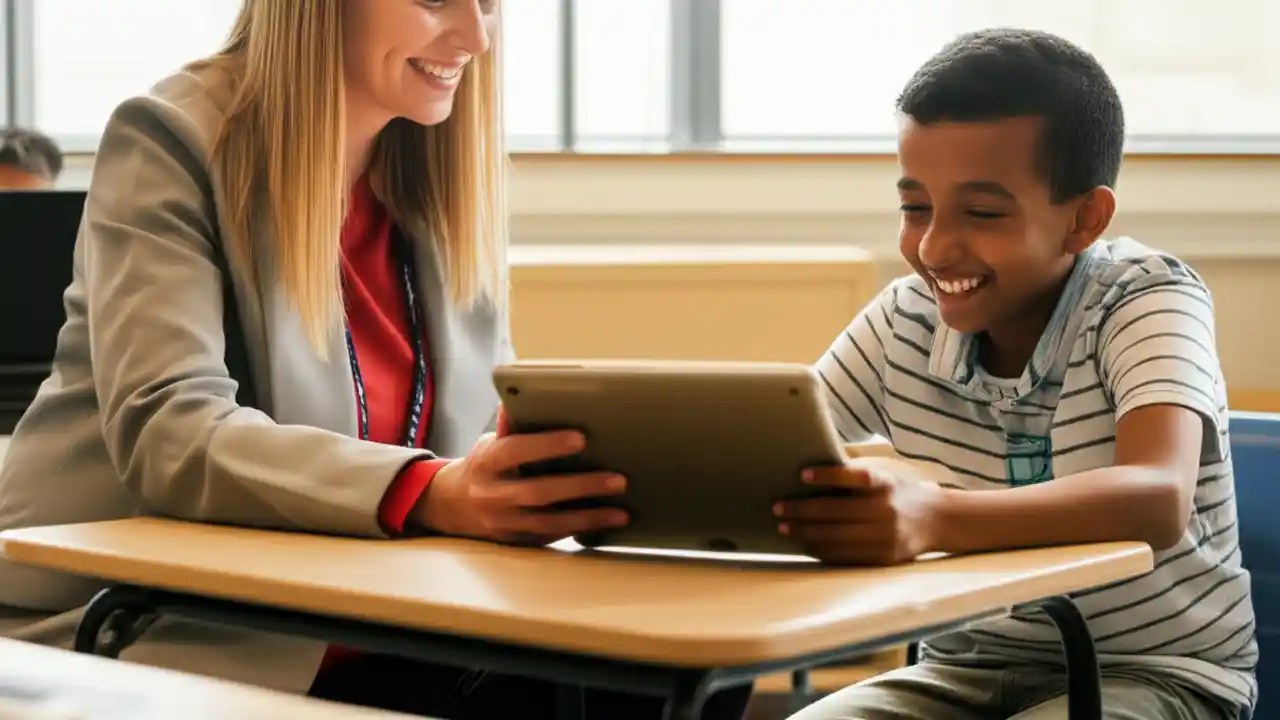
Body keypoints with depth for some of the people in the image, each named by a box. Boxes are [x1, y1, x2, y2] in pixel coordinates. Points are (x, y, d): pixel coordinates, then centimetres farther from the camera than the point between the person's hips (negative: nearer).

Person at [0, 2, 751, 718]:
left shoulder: (451, 172, 9)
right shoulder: (170, 143, -10)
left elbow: (491, 433, 7)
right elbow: (166, 433, -22)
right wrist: (428, 496, -38)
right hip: (160, 640, -6)